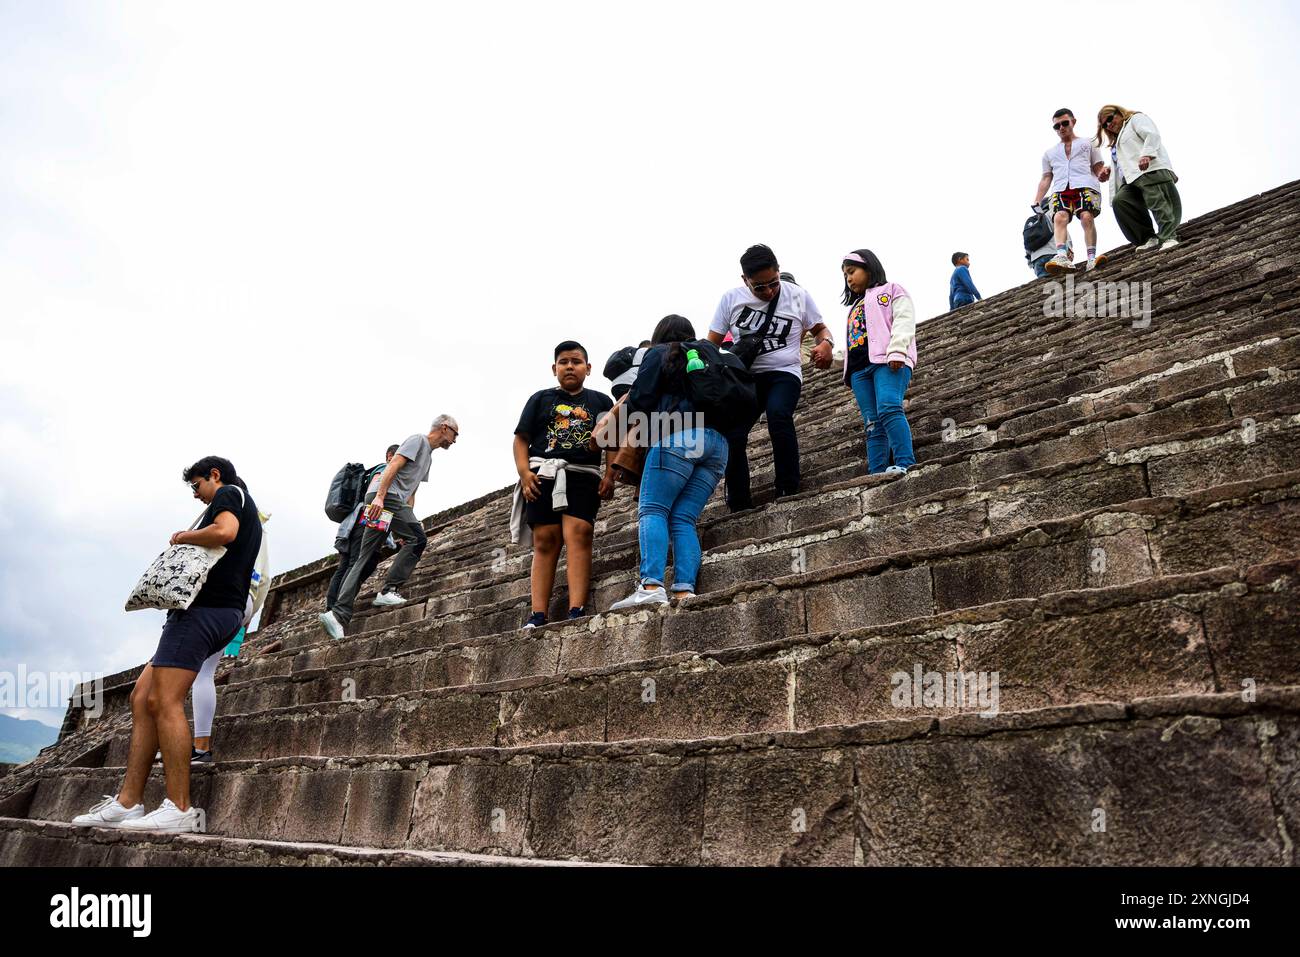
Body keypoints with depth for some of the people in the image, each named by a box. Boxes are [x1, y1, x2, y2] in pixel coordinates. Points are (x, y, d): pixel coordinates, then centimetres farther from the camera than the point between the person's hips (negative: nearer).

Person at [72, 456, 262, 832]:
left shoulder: (228, 493, 1)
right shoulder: (247, 512, 29)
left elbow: (225, 531, -21)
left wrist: (182, 537, -4)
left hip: (204, 606, -11)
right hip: (222, 613, 11)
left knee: (164, 701, -15)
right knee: (142, 696, 9)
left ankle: (179, 809, -17)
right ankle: (128, 802, 7)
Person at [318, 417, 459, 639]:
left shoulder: (428, 456, 30)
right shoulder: (418, 440, 2)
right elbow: (393, 466, -12)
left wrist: (409, 519, 20)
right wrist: (380, 496, -23)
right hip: (384, 496, -9)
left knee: (363, 559, 0)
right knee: (417, 538, -15)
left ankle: (338, 614, -7)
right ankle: (389, 591, -16)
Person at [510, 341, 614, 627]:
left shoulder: (601, 401, 19)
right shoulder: (540, 399, 18)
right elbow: (521, 439, 12)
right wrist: (524, 472, -4)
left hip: (584, 475, -1)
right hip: (544, 474, 1)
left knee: (578, 534, -19)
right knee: (545, 542, -4)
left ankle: (577, 611, -26)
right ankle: (537, 615, -7)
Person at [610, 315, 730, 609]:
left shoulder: (659, 353, 13)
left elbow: (640, 400, 1)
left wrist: (630, 400, 22)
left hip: (680, 436, -6)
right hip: (718, 442, 6)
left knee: (652, 510, -10)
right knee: (683, 519, 0)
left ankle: (651, 585, -27)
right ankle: (685, 590, -16)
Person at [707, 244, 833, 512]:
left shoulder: (798, 295, 3)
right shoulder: (731, 298, 4)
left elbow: (820, 328, 14)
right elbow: (711, 345, 7)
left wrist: (826, 344, -11)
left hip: (784, 373, -2)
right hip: (744, 376, 2)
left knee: (778, 417, -33)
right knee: (731, 434, -17)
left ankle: (788, 491, -25)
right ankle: (739, 506, -6)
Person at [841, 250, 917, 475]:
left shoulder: (892, 290, 16)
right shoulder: (854, 307, 36)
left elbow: (903, 320, -1)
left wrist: (897, 351, -18)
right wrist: (849, 373, 19)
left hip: (887, 360, -6)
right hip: (859, 368, 6)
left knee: (889, 409, -29)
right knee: (873, 425, -6)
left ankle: (905, 465, -36)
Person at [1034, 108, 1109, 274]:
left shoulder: (1088, 144, 29)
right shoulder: (1049, 153, 34)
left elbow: (1098, 169, 21)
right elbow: (1046, 179, 27)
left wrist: (1103, 172, -5)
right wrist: (1036, 202, 11)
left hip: (1086, 185, -1)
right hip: (1060, 189, 1)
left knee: (1087, 217, -27)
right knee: (1059, 217, -29)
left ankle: (1092, 258, -34)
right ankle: (1061, 256, -50)